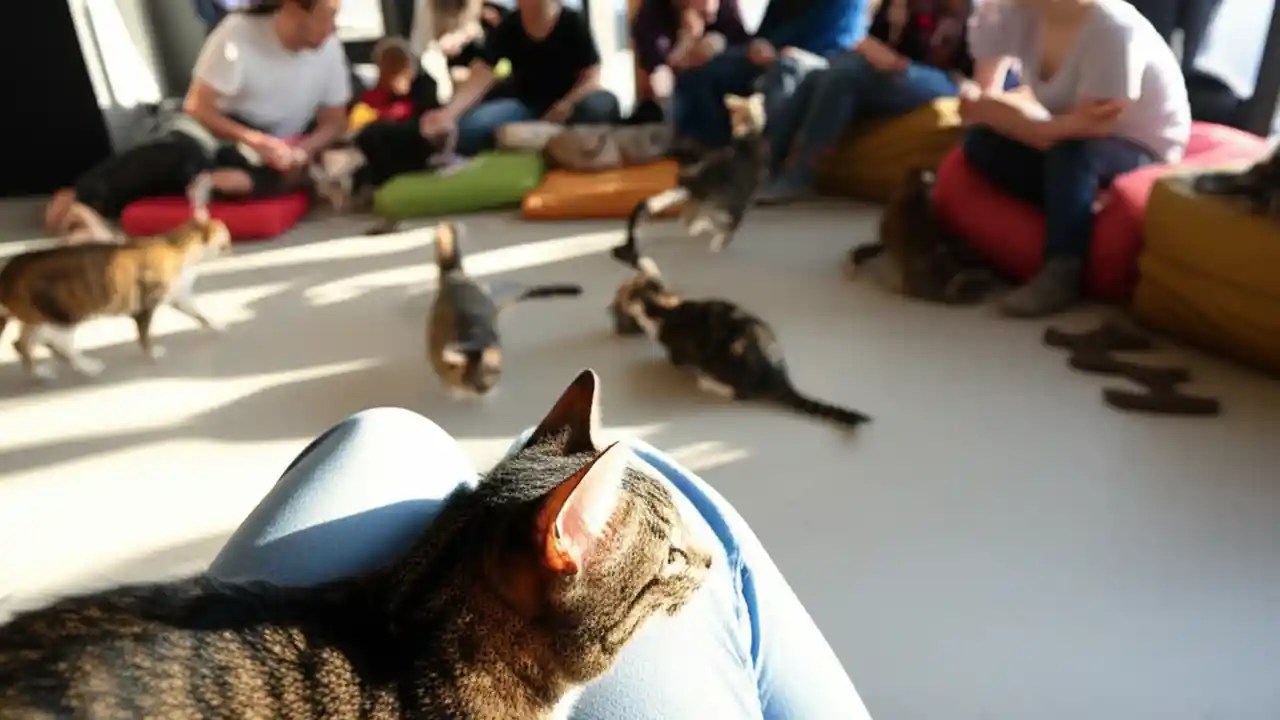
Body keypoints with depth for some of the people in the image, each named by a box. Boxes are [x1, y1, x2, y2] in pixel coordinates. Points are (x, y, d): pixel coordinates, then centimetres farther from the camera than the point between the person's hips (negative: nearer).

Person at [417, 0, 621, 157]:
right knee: (469, 128, -26)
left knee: (603, 105, -36)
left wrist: (561, 110, -25)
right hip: (524, 104, 2)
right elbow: (480, 77, -13)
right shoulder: (508, 28, -6)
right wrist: (448, 113, -29)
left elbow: (591, 78, -9)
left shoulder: (573, 24, -11)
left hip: (566, 104, -2)